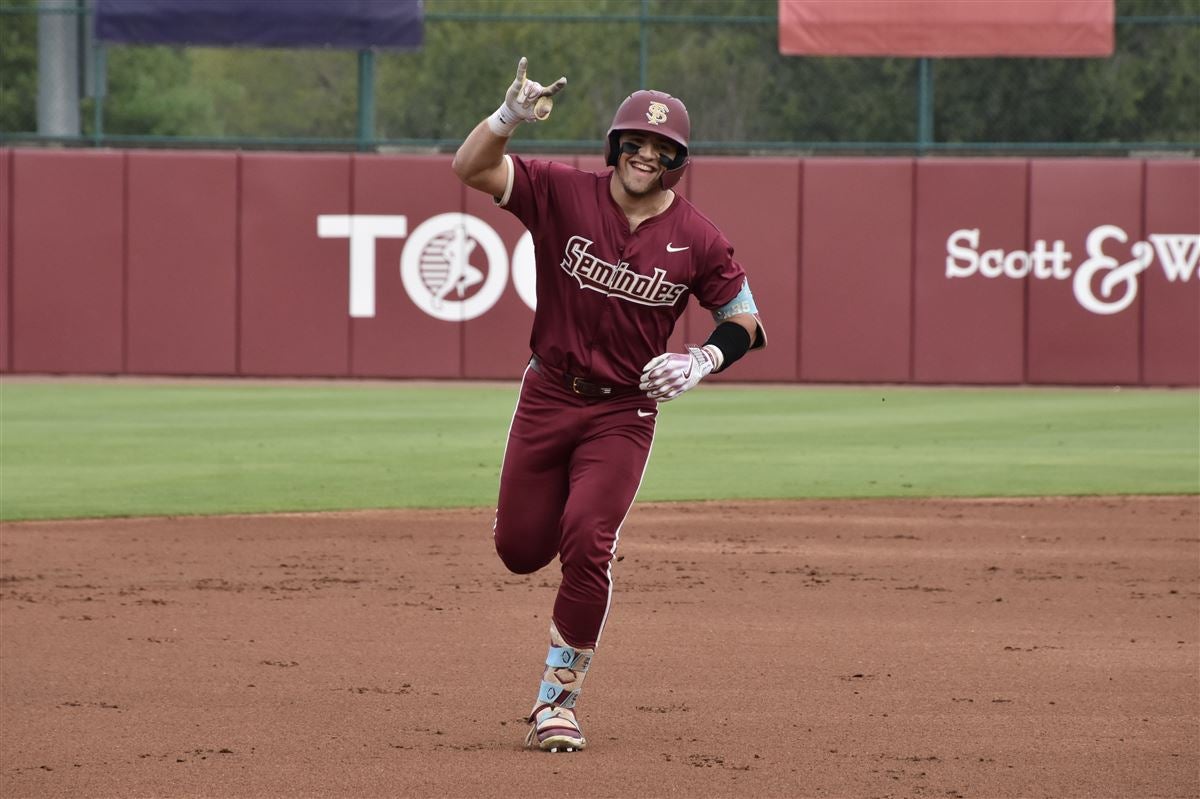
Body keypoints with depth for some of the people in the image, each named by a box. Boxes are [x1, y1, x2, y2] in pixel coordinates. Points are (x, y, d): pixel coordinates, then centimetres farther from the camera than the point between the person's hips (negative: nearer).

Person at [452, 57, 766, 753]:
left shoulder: (696, 240, -8)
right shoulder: (564, 194, -8)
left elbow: (748, 324, 2)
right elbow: (472, 168, -18)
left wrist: (703, 360, -18)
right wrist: (510, 117, -36)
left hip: (624, 411, -2)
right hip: (548, 397, 2)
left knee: (587, 546, -16)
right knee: (520, 550, 5)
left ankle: (558, 699, -2)